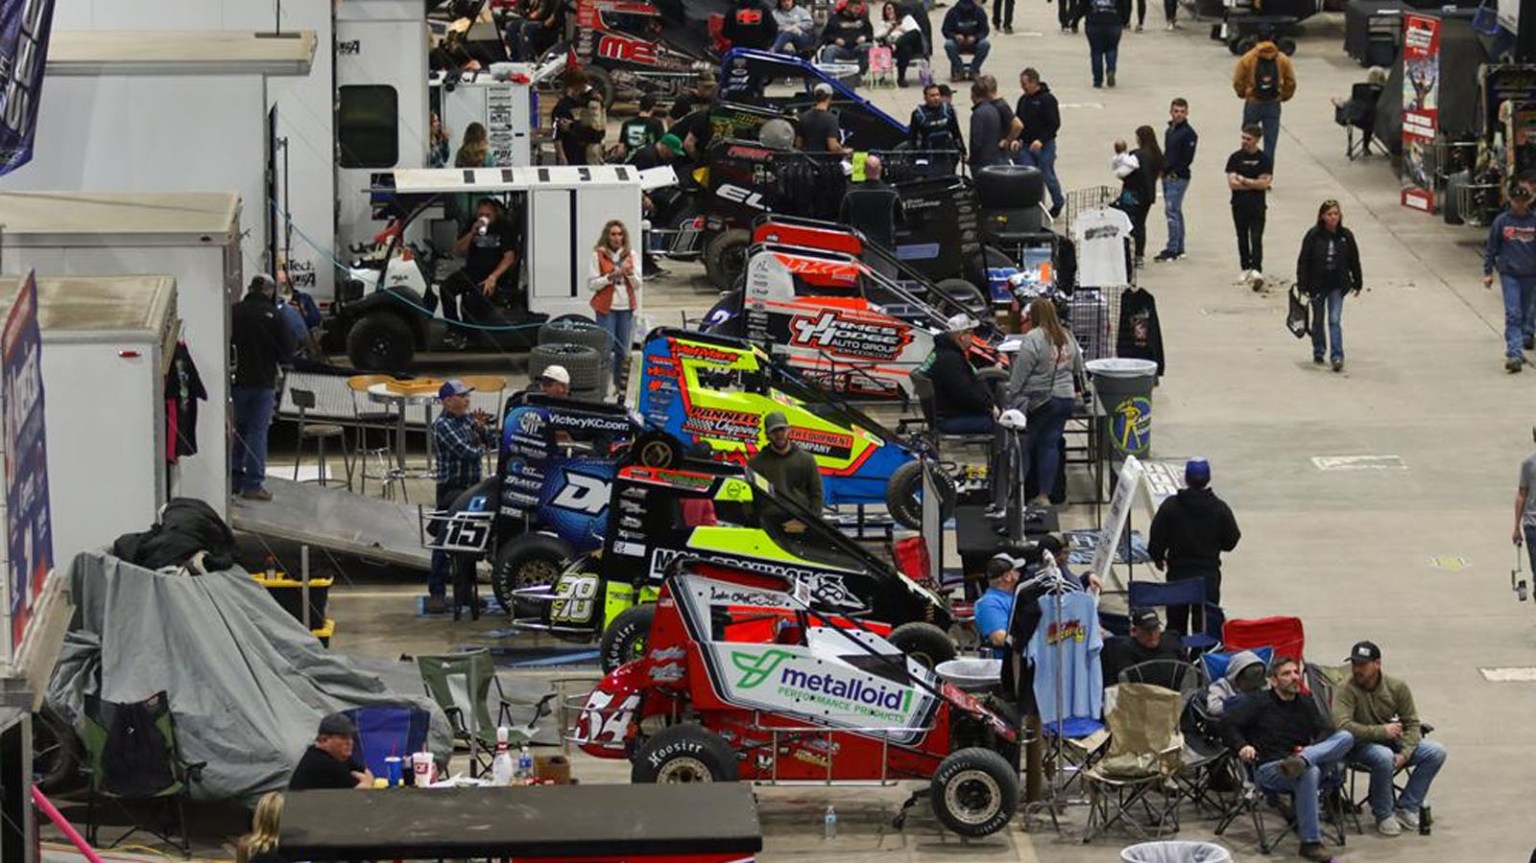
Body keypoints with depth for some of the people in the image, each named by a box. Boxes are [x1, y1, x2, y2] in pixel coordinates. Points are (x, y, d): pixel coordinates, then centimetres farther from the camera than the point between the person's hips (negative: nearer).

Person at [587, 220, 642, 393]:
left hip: (626, 307, 4)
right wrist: (610, 277, -17)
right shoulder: (598, 255, -2)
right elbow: (591, 284, -5)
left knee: (623, 349, 8)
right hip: (606, 307, -4)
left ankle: (620, 384, 17)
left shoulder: (631, 255, 9)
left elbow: (638, 284, 9)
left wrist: (629, 273, -11)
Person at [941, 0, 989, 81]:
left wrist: (975, 37, -28)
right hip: (958, 42, 0)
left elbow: (984, 30, -8)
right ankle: (959, 71, -16)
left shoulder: (979, 12, -9)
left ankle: (973, 71, -16)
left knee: (985, 44, -30)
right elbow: (945, 30, -8)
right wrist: (955, 36, -30)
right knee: (949, 45, -32)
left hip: (974, 42, 1)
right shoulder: (952, 13, -11)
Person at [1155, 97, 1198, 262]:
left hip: (1178, 178, -9)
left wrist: (1174, 172, -15)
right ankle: (1179, 248, 21)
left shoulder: (1188, 133, -12)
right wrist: (1163, 169, 6)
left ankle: (1172, 249, -7)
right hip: (1167, 177, 9)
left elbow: (1188, 159, -16)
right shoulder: (1169, 130, 14)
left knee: (1172, 211, -10)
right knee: (1175, 212, 14)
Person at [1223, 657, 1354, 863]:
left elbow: (1325, 732, 11)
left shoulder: (1306, 704, 22)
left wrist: (1309, 751, -11)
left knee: (1346, 737, -18)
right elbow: (1228, 722, 1)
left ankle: (1301, 762, -42)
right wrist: (1242, 746, -17)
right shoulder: (1260, 702, 9)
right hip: (1268, 770, -4)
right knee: (1309, 772, -39)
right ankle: (1310, 843, -36)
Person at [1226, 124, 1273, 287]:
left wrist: (1243, 180, -7)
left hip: (1257, 206, -2)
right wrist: (1254, 184, -10)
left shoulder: (1264, 159, -1)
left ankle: (1256, 270, -20)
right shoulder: (1235, 158, 2)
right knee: (1242, 238, 9)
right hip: (1239, 206, 2)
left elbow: (1264, 182, -10)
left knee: (1256, 239, -11)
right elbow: (1232, 183, -8)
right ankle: (1245, 269, 20)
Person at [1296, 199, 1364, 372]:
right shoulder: (1313, 235, -9)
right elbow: (1303, 260, -7)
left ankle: (1337, 357, -11)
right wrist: (1302, 284, -10)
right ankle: (1318, 353, 29)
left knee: (1335, 320, -8)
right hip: (1317, 285, 0)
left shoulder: (1345, 236, -3)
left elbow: (1354, 261, 6)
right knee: (1318, 320, 14)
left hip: (1337, 286, 0)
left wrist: (1357, 283, 10)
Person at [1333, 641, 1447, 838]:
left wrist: (1404, 754, -17)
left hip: (1392, 742, 5)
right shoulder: (1346, 691, -17)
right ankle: (1383, 815, -15)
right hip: (1361, 746, -5)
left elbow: (1412, 724, 0)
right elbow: (1342, 726, -30)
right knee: (1384, 757, -38)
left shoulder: (1397, 687, -4)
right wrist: (1382, 731, -28)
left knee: (1436, 752, -13)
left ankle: (1406, 807, -2)